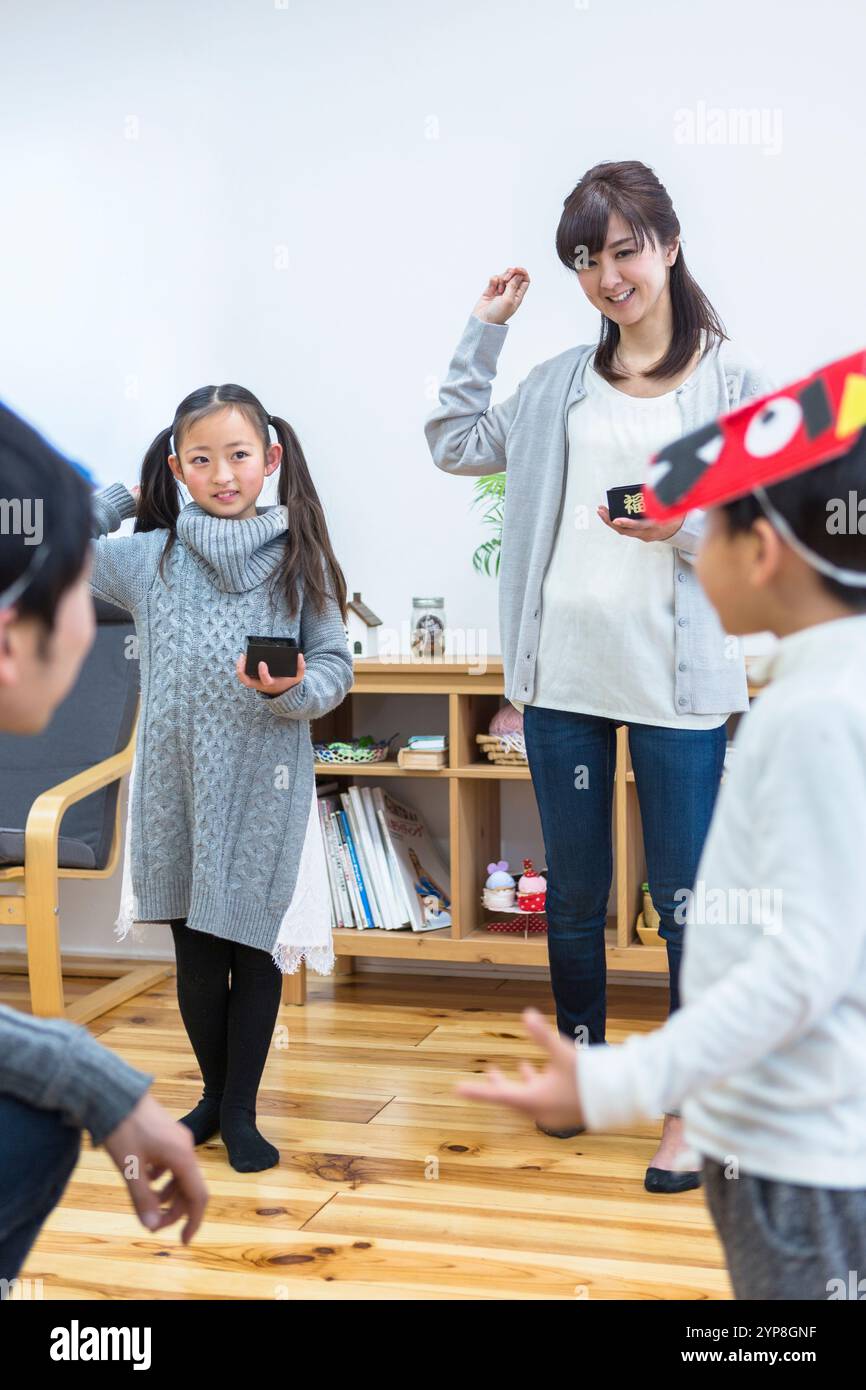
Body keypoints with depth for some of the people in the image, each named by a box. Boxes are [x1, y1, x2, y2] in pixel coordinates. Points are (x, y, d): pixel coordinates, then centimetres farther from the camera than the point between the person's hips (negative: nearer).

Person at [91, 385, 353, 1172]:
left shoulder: (300, 557, -2)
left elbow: (336, 669, -1)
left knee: (255, 946, 5)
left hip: (264, 789, -1)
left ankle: (240, 1111, 21)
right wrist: (123, 497, 9)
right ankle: (215, 1093, 32)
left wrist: (290, 690, -21)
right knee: (196, 954, 11)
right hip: (178, 786, 2)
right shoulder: (150, 557, 2)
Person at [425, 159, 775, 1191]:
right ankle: (581, 1057, 34)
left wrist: (687, 528, -19)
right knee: (573, 889, 16)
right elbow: (457, 446, 17)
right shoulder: (558, 384, 12)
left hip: (678, 679, -4)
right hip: (562, 670, 4)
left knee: (686, 897, 1)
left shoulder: (731, 380, 0)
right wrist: (482, 330, 13)